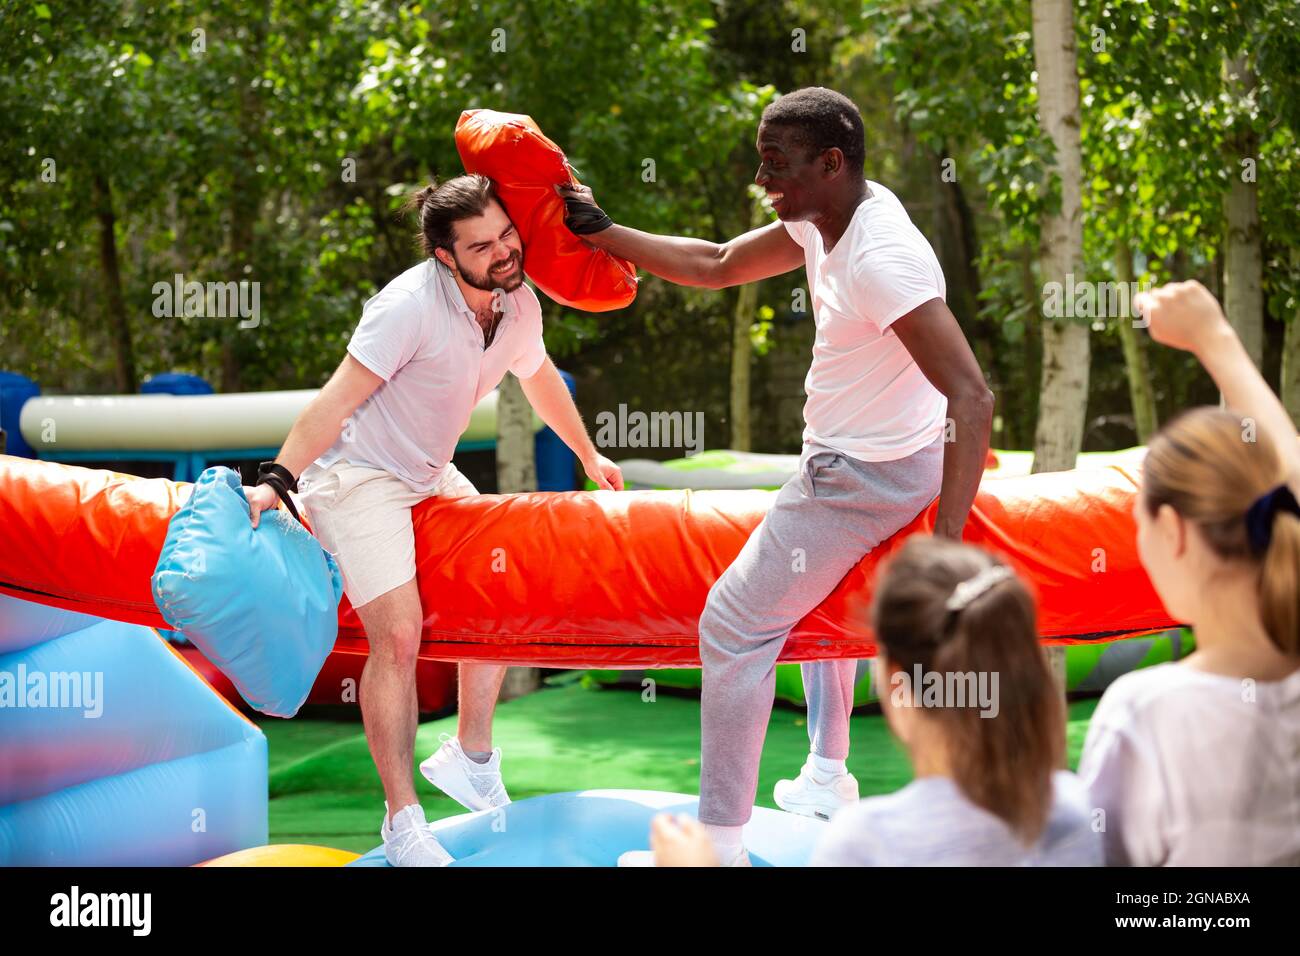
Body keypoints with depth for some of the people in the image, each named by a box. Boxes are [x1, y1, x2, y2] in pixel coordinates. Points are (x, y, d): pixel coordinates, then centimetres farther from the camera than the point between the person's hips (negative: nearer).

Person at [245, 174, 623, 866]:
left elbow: (539, 378, 20)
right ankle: (402, 821, -10)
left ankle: (470, 759, 24)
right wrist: (277, 482, -31)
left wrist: (588, 456, 32)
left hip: (430, 475, 9)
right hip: (356, 475, -9)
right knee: (399, 635, -19)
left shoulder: (519, 304, -1)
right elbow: (336, 401, -26)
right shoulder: (412, 305, -27)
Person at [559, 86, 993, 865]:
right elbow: (717, 266, 14)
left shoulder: (881, 259, -30)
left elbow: (972, 396, -35)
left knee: (736, 625, -5)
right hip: (852, 452, 11)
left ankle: (719, 842, 4)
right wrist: (600, 232, 9)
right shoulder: (827, 220, -1)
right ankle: (827, 778, 44)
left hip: (863, 476, -11)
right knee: (815, 590, 34)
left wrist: (947, 547, -38)